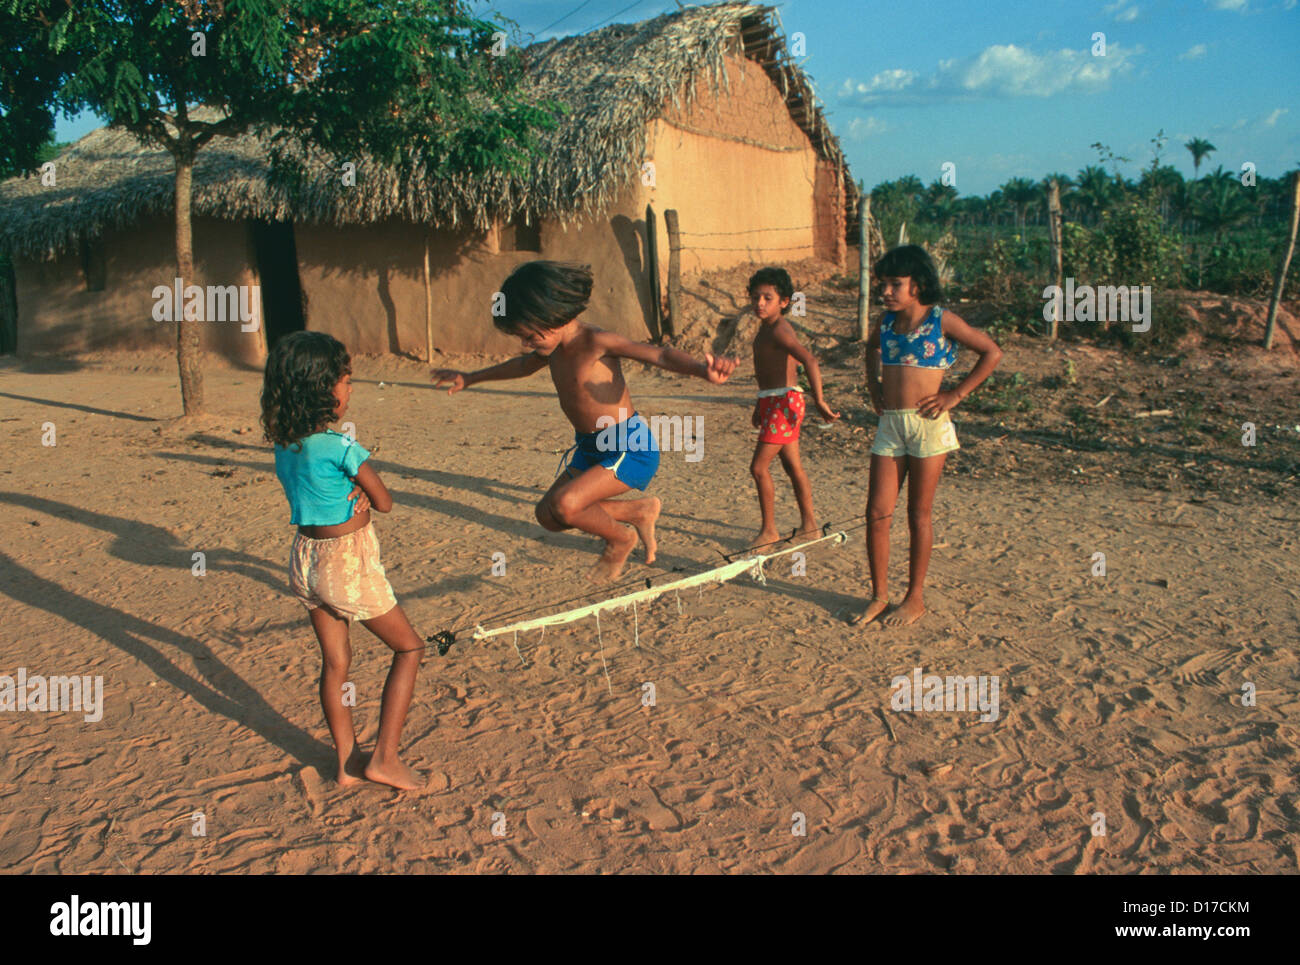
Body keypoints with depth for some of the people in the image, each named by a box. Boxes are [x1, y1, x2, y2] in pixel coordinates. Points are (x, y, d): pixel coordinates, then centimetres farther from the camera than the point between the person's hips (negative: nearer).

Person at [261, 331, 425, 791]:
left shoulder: (283, 443, 1)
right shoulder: (342, 447, -22)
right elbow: (385, 503, -11)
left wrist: (354, 491, -10)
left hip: (305, 558, 7)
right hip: (349, 564, -7)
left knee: (334, 662, 19)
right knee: (409, 648, 12)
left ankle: (348, 762, 31)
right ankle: (384, 758, 10)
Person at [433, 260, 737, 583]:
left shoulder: (595, 342, -22)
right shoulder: (553, 348, 3)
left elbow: (658, 354, -35)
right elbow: (523, 366, 26)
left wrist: (703, 370, -55)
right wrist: (469, 379, 37)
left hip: (631, 447, -9)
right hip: (590, 448, 10)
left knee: (565, 503, -26)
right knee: (548, 515, 13)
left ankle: (620, 539, 6)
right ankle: (639, 511, 25)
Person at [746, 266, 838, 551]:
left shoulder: (778, 330, -17)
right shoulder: (765, 327, 12)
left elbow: (810, 360, -30)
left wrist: (819, 401, -31)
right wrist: (760, 405, 27)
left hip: (783, 402, -10)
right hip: (773, 401, 10)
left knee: (758, 467, -7)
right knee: (793, 466, 15)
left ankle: (769, 531, 3)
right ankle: (809, 525, 24)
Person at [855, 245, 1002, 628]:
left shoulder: (941, 320, -6)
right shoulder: (887, 322, 9)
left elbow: (992, 352, -4)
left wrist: (955, 395, -7)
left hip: (927, 424, -5)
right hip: (889, 424, 5)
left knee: (918, 514, 4)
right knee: (877, 512, 2)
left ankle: (915, 598, 17)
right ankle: (879, 596, 16)